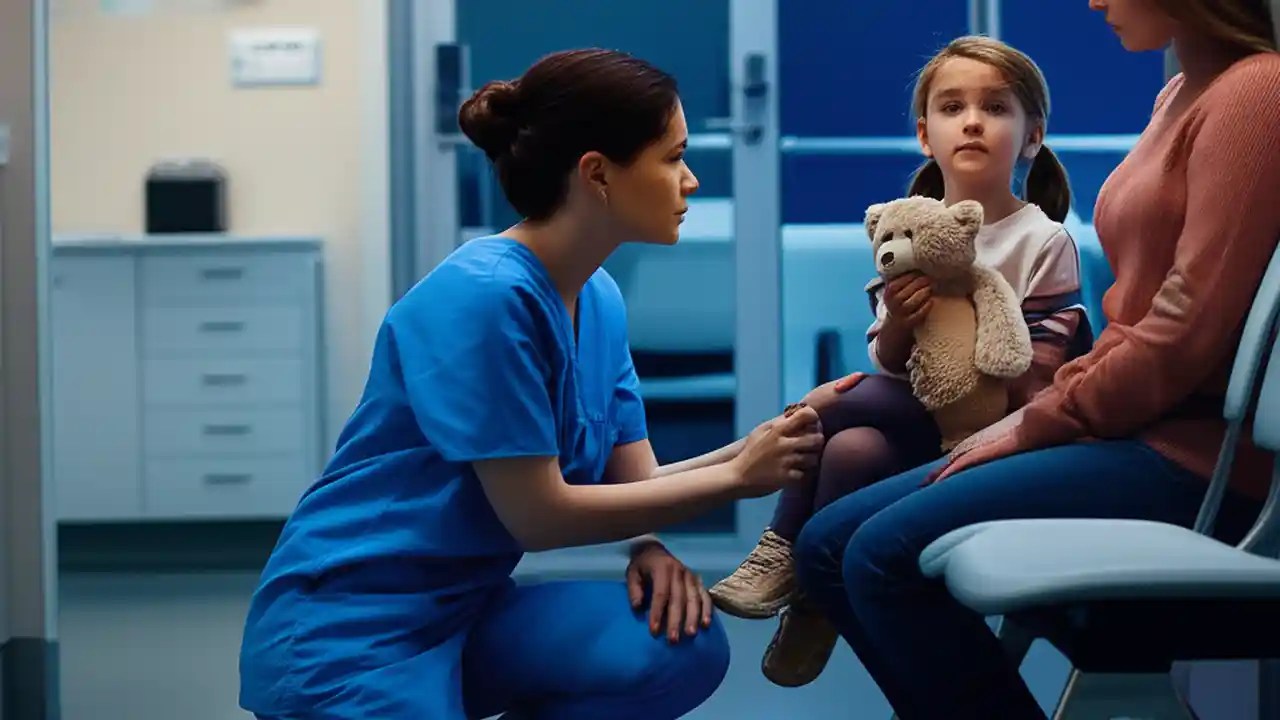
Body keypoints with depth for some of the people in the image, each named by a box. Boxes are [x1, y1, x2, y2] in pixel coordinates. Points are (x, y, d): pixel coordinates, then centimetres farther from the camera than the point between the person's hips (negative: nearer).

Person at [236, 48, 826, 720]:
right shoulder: (484, 296, -21)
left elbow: (630, 474, 8)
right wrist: (736, 474, -14)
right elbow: (538, 513, -19)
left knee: (684, 644, -16)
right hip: (345, 627, -8)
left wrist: (651, 543, -16)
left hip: (465, 610, 8)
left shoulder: (600, 300, 6)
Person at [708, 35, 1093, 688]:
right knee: (851, 447, -28)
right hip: (916, 413, 5)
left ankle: (789, 554, -5)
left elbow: (1033, 383, -7)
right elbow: (891, 365, 5)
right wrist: (897, 326, -16)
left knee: (833, 407, -24)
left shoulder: (1044, 242, -4)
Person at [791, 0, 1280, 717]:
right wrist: (1051, 406, 3)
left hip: (1198, 448, -10)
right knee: (828, 544, 2)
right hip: (1132, 425, 10)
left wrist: (1041, 421, -10)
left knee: (887, 553, -21)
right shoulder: (1181, 96, 18)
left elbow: (1190, 329, -18)